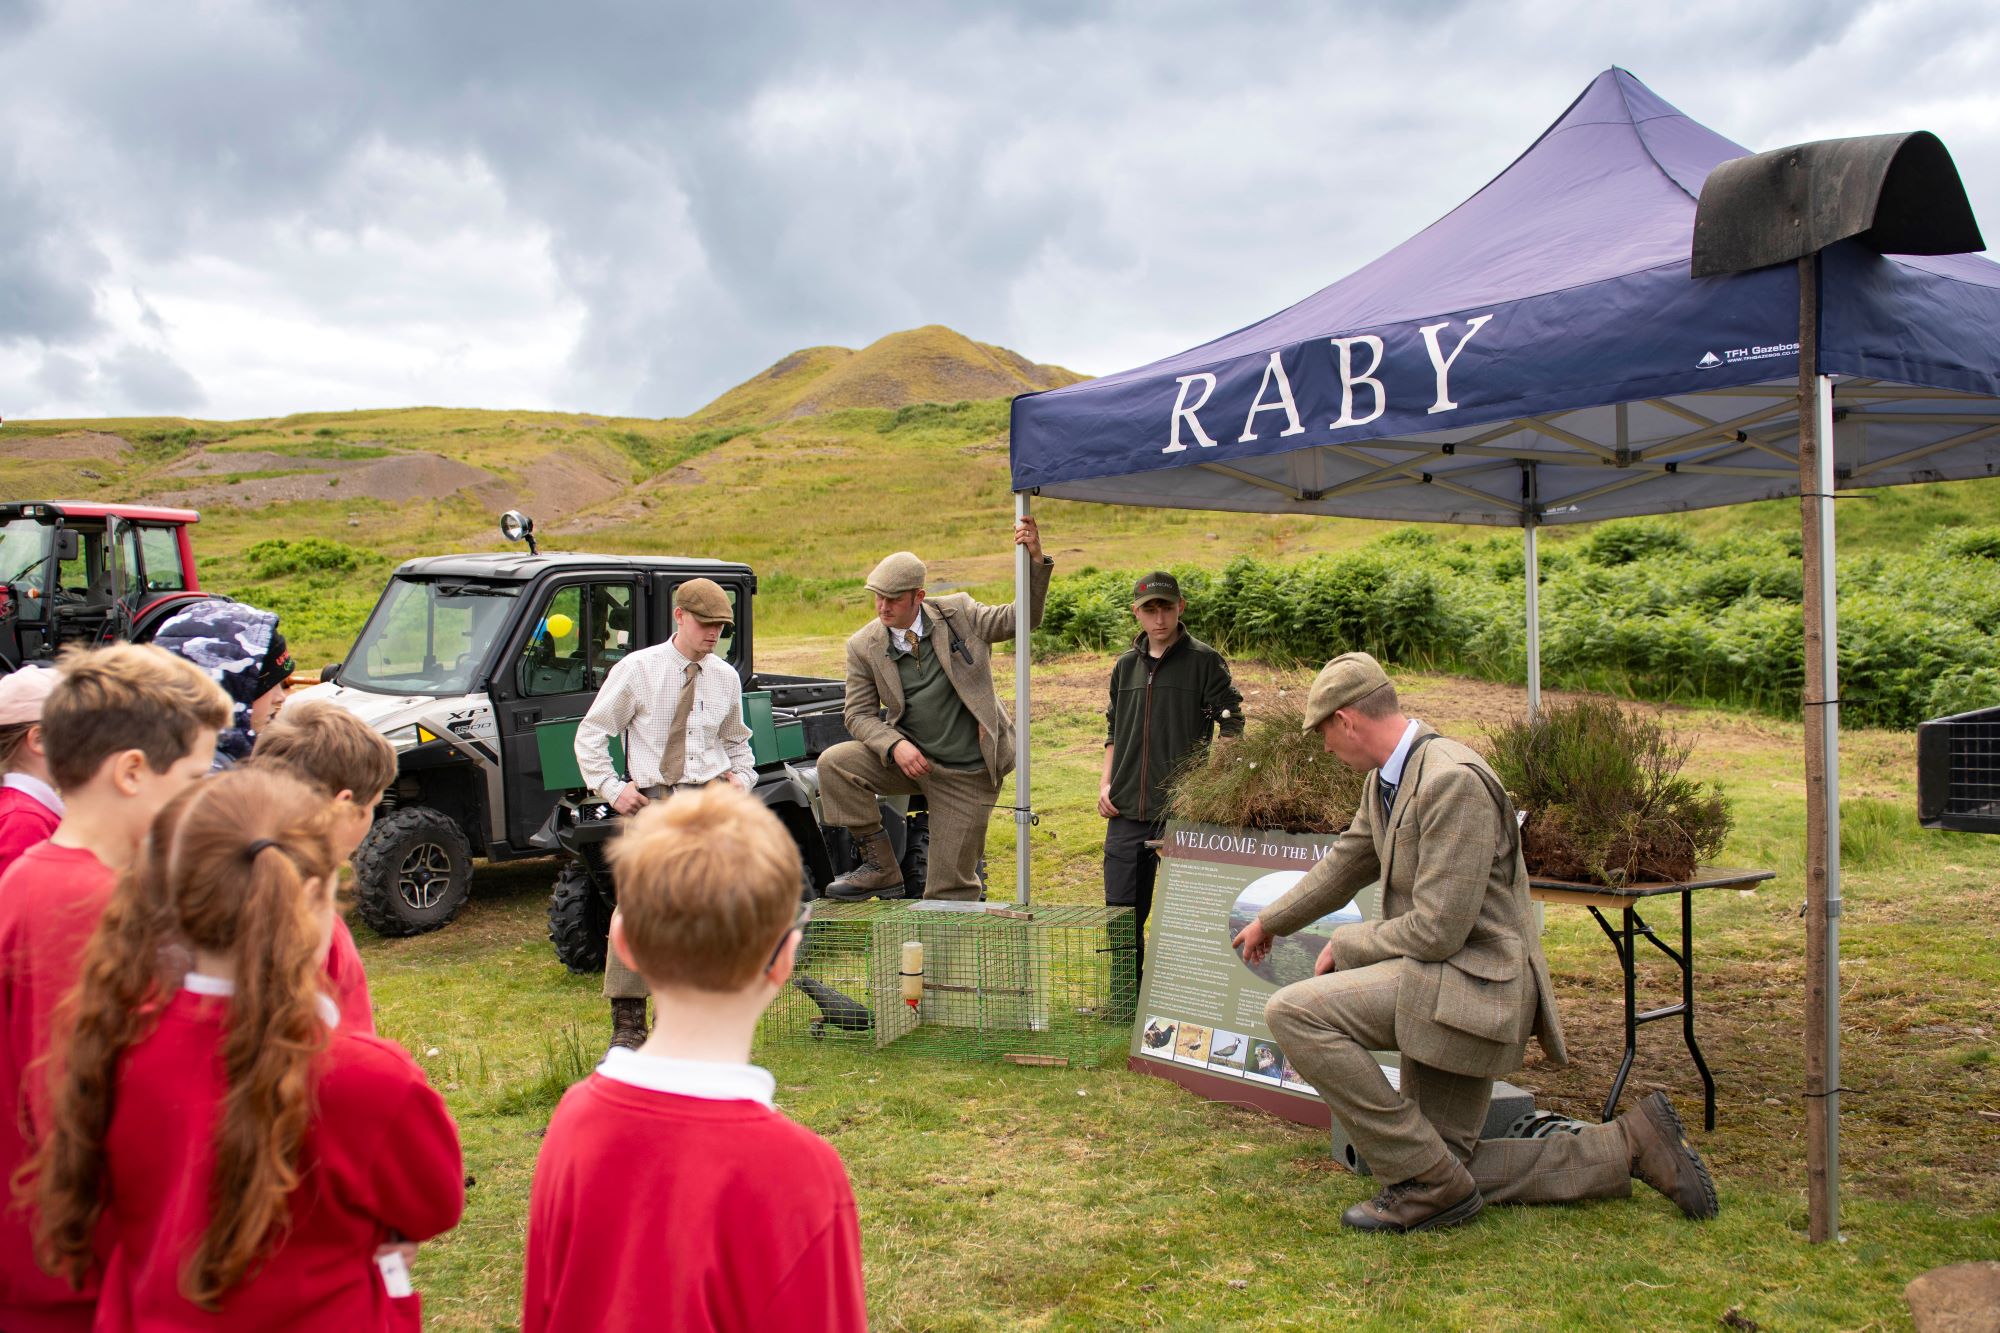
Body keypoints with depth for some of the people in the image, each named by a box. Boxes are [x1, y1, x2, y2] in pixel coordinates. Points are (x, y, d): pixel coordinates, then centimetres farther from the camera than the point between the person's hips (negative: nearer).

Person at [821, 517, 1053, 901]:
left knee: (950, 887, -3)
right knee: (834, 763, -22)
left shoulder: (958, 613, -3)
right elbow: (859, 714, -1)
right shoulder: (863, 646, -2)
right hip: (909, 760, 2)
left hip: (969, 775, -2)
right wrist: (895, 746, -21)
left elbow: (1022, 618, -3)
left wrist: (1036, 561, -18)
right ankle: (880, 869, -12)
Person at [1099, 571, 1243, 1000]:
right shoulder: (1126, 666, 12)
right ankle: (1124, 997, 22)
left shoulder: (1204, 661, -3)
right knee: (1122, 911, 9)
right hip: (1127, 812, 5)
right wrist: (1106, 784, 9)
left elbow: (1231, 727, -4)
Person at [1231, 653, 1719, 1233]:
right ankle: (1628, 1143, 19)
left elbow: (1437, 930, -25)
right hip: (1443, 977, 10)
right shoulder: (1385, 780, 8)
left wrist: (1346, 945, -9)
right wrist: (1270, 921, 37)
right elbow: (1344, 864, 25)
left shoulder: (1453, 780, -23)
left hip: (1471, 981, -10)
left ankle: (1428, 1182, -13)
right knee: (1449, 1169, 15)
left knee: (1294, 1011, -23)